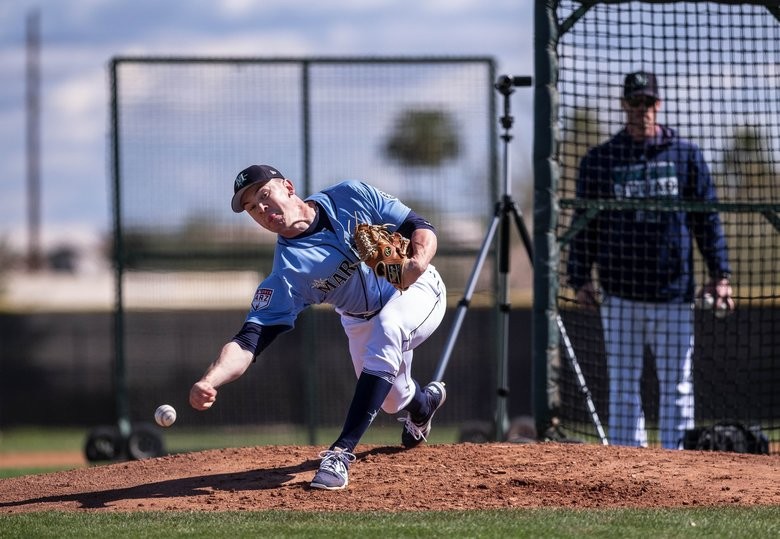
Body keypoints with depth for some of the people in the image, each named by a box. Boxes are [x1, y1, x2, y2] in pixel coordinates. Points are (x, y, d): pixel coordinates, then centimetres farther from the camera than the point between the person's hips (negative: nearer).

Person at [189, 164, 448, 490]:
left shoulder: (351, 196, -23)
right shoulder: (286, 272, -25)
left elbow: (420, 228, -16)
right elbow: (250, 340, -33)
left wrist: (418, 262, -39)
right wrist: (207, 383, -51)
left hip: (418, 290, -3)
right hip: (360, 323, 3)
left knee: (387, 329, -34)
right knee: (393, 400, 10)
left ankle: (342, 452, -34)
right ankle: (424, 402, 52)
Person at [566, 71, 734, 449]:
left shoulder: (686, 155, 8)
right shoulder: (600, 159, 7)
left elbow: (707, 218, 9)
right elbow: (584, 223, 8)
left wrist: (719, 273, 2)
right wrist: (580, 279, -1)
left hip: (674, 291, 0)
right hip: (620, 293, 0)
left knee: (677, 385, 2)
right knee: (623, 384, 1)